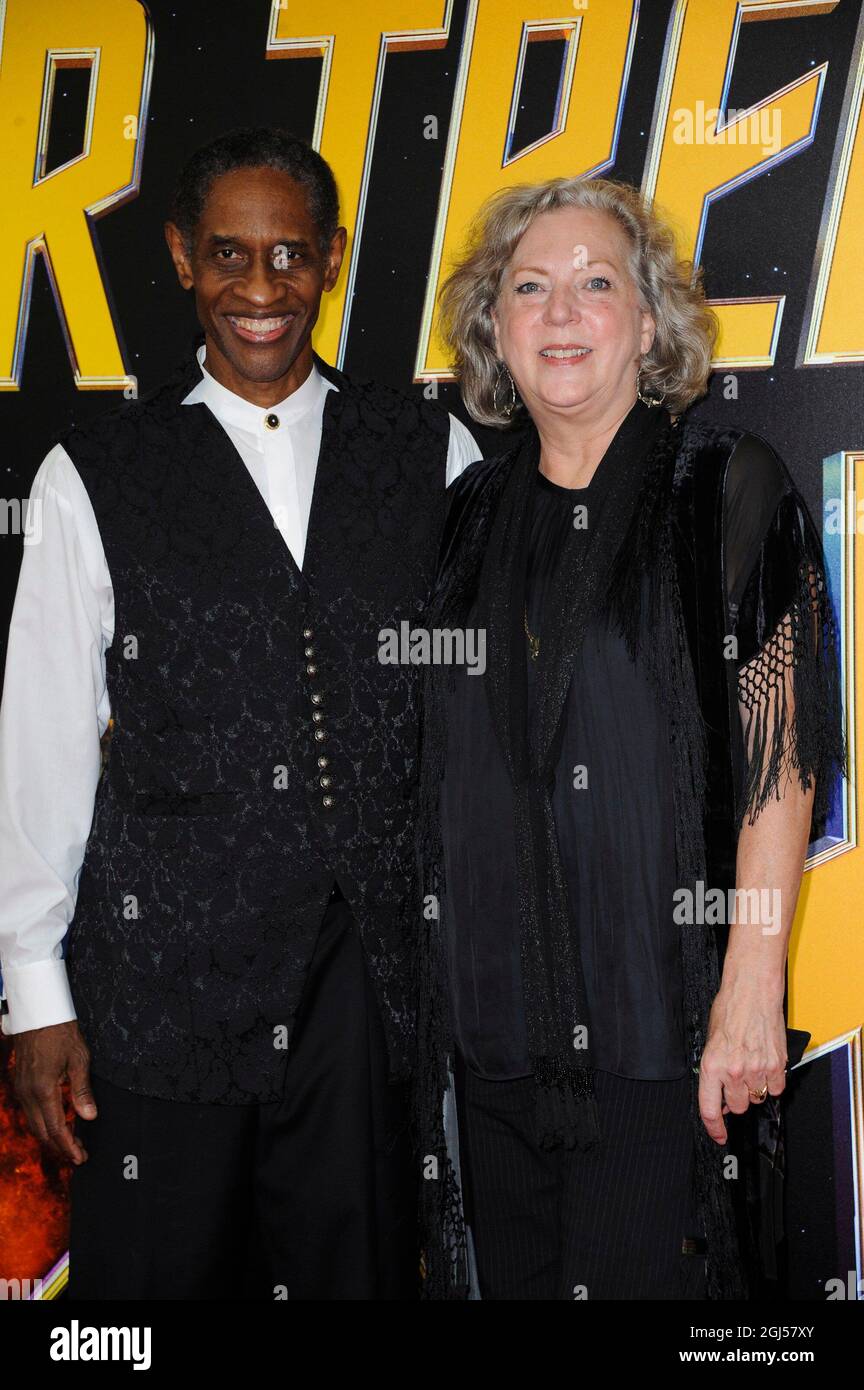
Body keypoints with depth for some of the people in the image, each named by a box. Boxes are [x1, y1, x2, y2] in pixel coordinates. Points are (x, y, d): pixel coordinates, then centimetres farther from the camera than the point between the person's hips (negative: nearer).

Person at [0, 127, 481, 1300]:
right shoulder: (96, 477, 3)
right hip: (165, 974, -1)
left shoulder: (432, 453, 7)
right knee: (157, 1273, 7)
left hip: (377, 975, 2)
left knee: (361, 1266, 9)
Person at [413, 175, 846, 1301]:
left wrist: (751, 991, -17)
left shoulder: (728, 488, -4)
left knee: (645, 1272, 2)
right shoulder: (477, 512, 10)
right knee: (507, 1276, 13)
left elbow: (781, 751, -10)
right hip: (491, 1017, 5)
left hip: (660, 1018, -4)